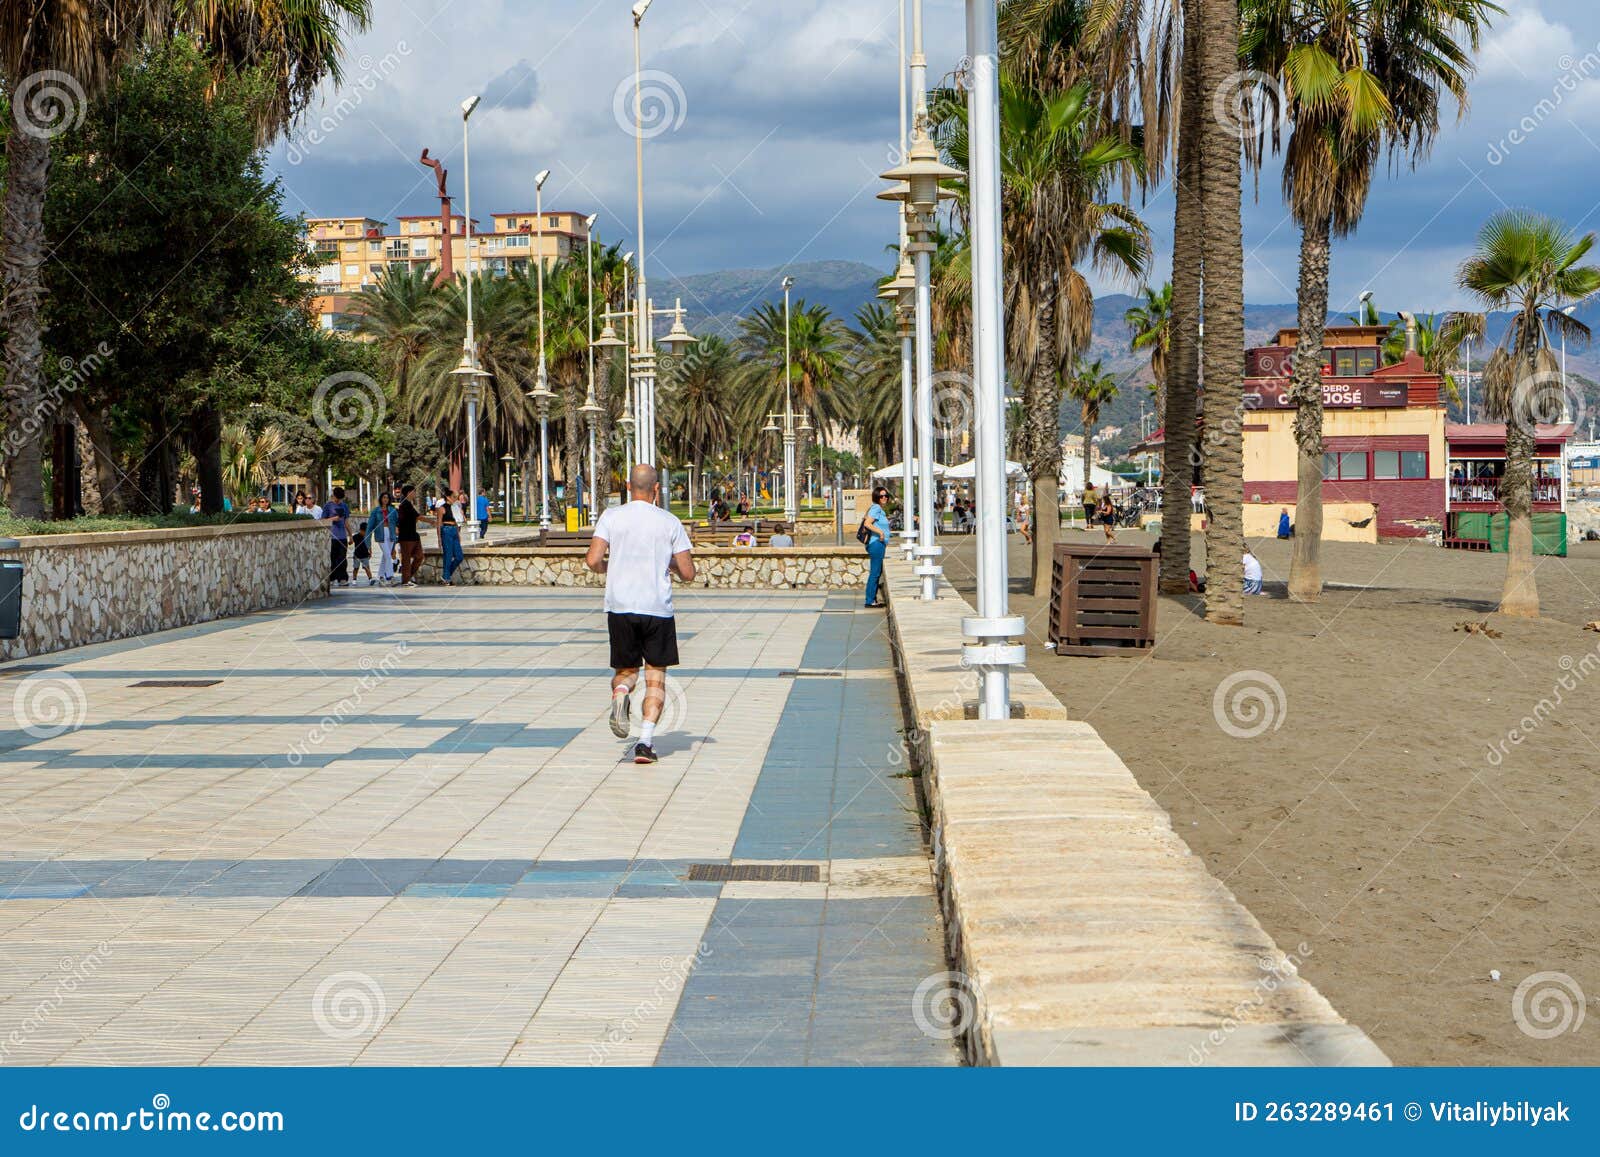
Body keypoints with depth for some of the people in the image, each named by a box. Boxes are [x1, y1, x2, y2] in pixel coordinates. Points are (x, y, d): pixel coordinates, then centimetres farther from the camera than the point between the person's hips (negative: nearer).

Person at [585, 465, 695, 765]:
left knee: (625, 670, 17)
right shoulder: (670, 522, 1)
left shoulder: (611, 517, 1)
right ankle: (646, 740, -7)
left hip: (619, 607, 1)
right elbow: (688, 574, 0)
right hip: (658, 608, -1)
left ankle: (620, 693, -18)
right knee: (656, 676, 8)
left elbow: (593, 561, -8)